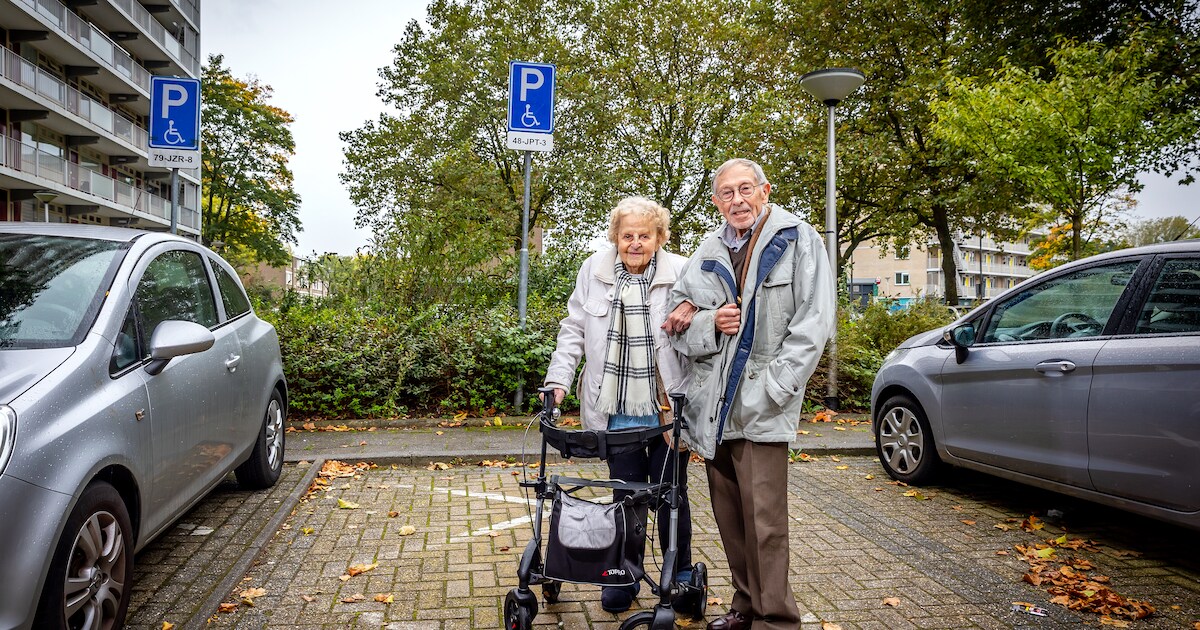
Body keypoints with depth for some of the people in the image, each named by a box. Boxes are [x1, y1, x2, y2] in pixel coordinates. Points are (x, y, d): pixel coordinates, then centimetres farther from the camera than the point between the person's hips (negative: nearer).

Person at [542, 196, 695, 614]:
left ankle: (681, 577, 31)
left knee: (671, 495, 11)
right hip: (617, 412, 1)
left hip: (668, 409, -1)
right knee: (626, 495, 9)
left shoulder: (682, 273, -4)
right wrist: (558, 379, 2)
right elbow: (574, 330, 9)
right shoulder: (593, 271, 4)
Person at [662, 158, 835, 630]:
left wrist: (771, 389, -15)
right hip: (711, 405, 6)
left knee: (765, 522, -7)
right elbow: (678, 325, 13)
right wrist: (710, 323, -9)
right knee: (729, 518, 13)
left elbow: (813, 324, -8)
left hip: (761, 409, -5)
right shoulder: (708, 252, 13)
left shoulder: (798, 240, -1)